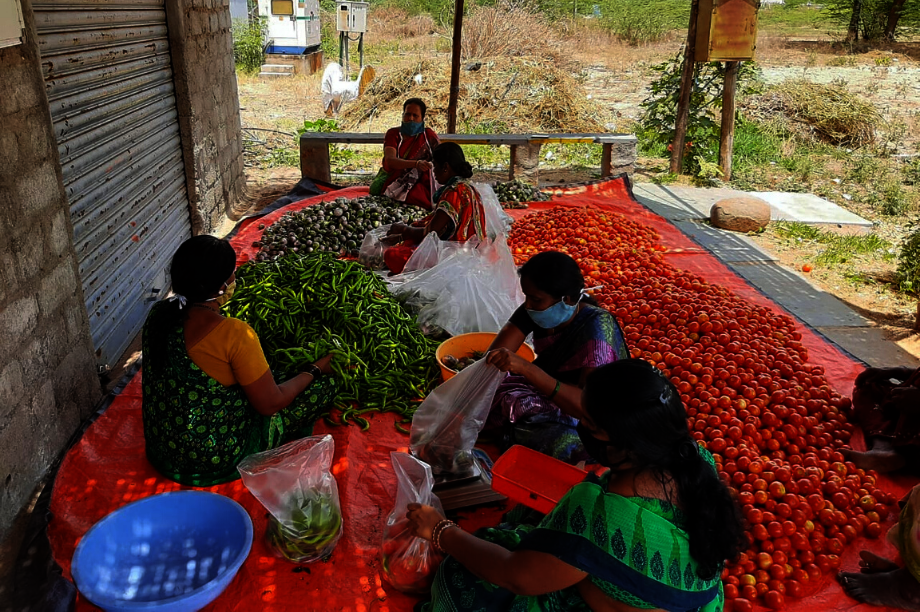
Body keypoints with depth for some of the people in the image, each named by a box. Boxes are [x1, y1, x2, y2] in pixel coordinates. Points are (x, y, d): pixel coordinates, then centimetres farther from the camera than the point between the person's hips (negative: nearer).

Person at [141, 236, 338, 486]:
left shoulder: (158, 314, -7)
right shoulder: (234, 334, -29)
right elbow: (270, 404, -19)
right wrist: (315, 370, -3)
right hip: (216, 461, -7)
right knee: (324, 384, -3)